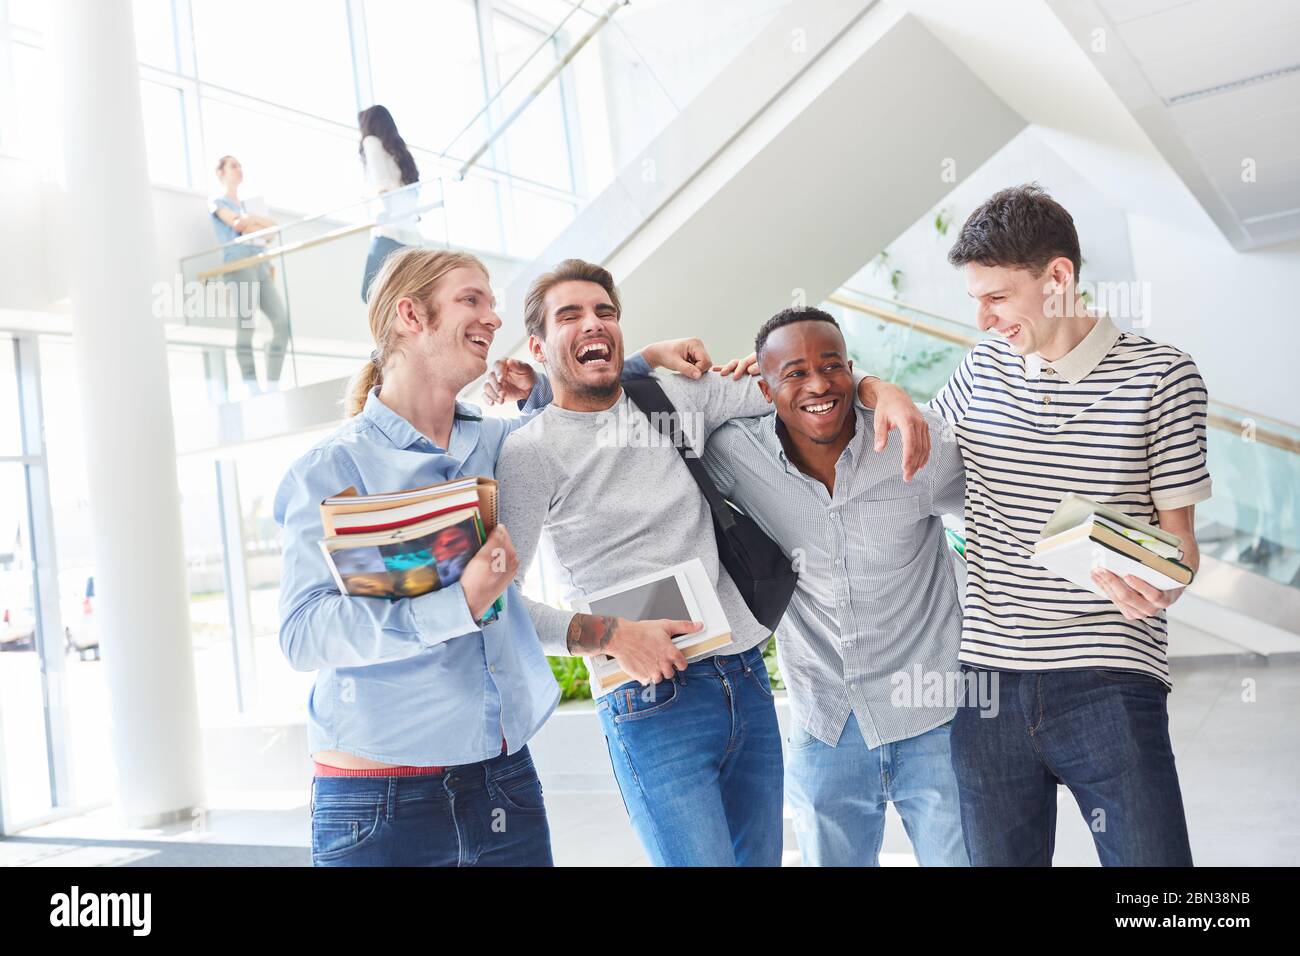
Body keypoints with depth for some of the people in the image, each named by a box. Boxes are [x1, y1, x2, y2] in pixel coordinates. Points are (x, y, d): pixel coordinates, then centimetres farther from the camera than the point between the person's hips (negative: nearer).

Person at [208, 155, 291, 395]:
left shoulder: (246, 205, 30)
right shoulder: (216, 202, 12)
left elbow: (271, 229, 19)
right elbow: (236, 224, -5)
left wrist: (252, 221, 4)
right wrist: (260, 222, 8)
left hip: (260, 267, 6)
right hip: (238, 265, -6)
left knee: (283, 322, -10)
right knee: (246, 325, -18)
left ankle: (273, 386, -7)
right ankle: (253, 389, -24)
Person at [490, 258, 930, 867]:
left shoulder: (677, 397, 10)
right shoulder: (532, 452, -5)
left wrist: (878, 389, -3)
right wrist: (608, 634, -18)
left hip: (748, 680, 6)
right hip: (651, 700, -5)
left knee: (760, 858, 11)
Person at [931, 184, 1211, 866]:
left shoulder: (1161, 377, 0)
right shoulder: (980, 372, 12)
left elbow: (1178, 532, 3)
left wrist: (1158, 589, -20)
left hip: (1109, 682, -3)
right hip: (987, 680, 4)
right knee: (998, 858, 11)